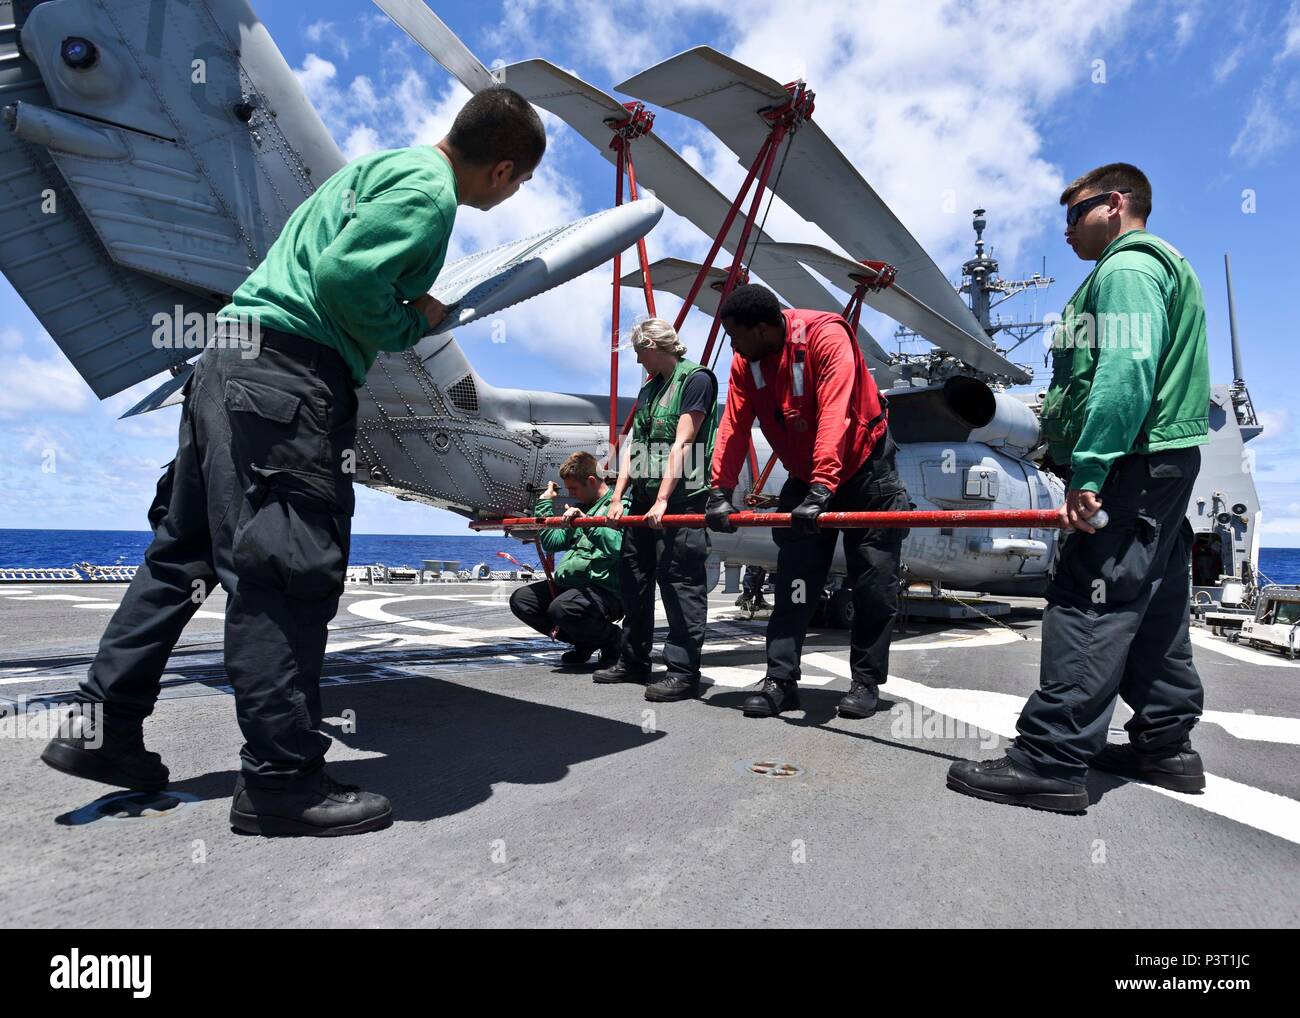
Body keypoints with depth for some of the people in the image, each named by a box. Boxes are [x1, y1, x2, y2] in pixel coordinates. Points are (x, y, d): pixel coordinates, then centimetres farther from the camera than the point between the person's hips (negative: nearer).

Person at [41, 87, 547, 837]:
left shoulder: (384, 166, 23)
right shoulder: (429, 191, -6)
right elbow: (344, 276, -18)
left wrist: (410, 311, 19)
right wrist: (410, 325, -2)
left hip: (232, 358, 10)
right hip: (289, 376, -10)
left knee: (184, 550, 13)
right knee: (285, 574, -8)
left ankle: (106, 731, 23)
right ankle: (282, 780, 0)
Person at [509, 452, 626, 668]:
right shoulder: (583, 507, 20)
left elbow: (619, 546, -26)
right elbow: (552, 542, 18)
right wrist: (544, 503, 20)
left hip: (604, 589, -9)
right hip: (565, 583, 10)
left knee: (562, 608, -35)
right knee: (520, 599, 4)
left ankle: (614, 639, -4)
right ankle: (584, 642, 10)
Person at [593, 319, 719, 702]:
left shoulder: (695, 378, -6)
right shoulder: (650, 387, 20)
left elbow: (682, 444, -15)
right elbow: (634, 445, 15)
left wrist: (663, 499, -20)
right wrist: (618, 497, 7)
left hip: (680, 498, -9)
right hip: (643, 498, 9)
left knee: (680, 581, -7)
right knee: (634, 577, 13)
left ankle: (684, 671, 0)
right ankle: (633, 661, 25)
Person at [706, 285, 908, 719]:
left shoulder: (826, 336, -25)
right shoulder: (744, 360, -6)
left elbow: (834, 415, -35)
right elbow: (734, 426, -8)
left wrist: (821, 490, -43)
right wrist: (721, 492, -15)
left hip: (865, 471, -5)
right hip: (805, 479, 5)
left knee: (873, 585, 0)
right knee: (793, 582, 0)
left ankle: (867, 682, 12)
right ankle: (780, 679, 5)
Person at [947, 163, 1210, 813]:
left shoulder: (1125, 268, -7)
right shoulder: (1164, 267, 27)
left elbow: (1126, 375, -21)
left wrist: (1088, 473, -24)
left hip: (1133, 466, -11)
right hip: (1163, 465, 11)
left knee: (1089, 603, -13)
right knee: (1153, 608, 13)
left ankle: (1051, 762, -12)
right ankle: (1165, 745, 22)